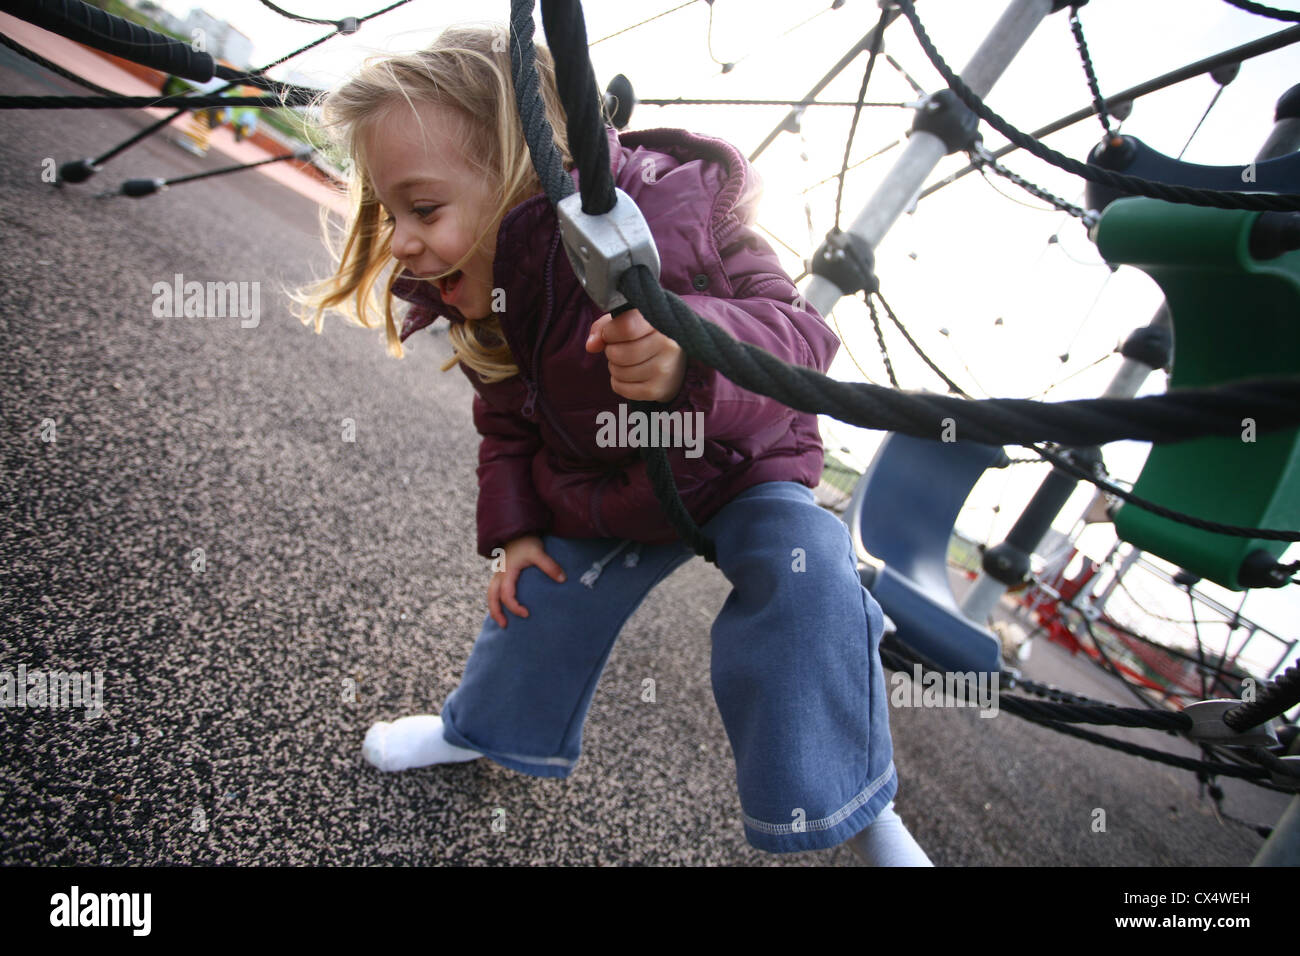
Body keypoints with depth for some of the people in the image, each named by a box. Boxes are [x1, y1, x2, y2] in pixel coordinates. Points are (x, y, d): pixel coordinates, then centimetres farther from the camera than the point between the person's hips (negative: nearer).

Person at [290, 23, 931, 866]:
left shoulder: (668, 212, -34)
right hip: (598, 499, 5)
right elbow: (507, 423, 6)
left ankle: (856, 813, -9)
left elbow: (797, 335, -38)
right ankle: (481, 724, 46)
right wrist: (511, 529, 1)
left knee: (802, 570, -29)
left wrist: (694, 347, -59)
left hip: (743, 469, -5)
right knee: (540, 605, 12)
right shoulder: (478, 300, -12)